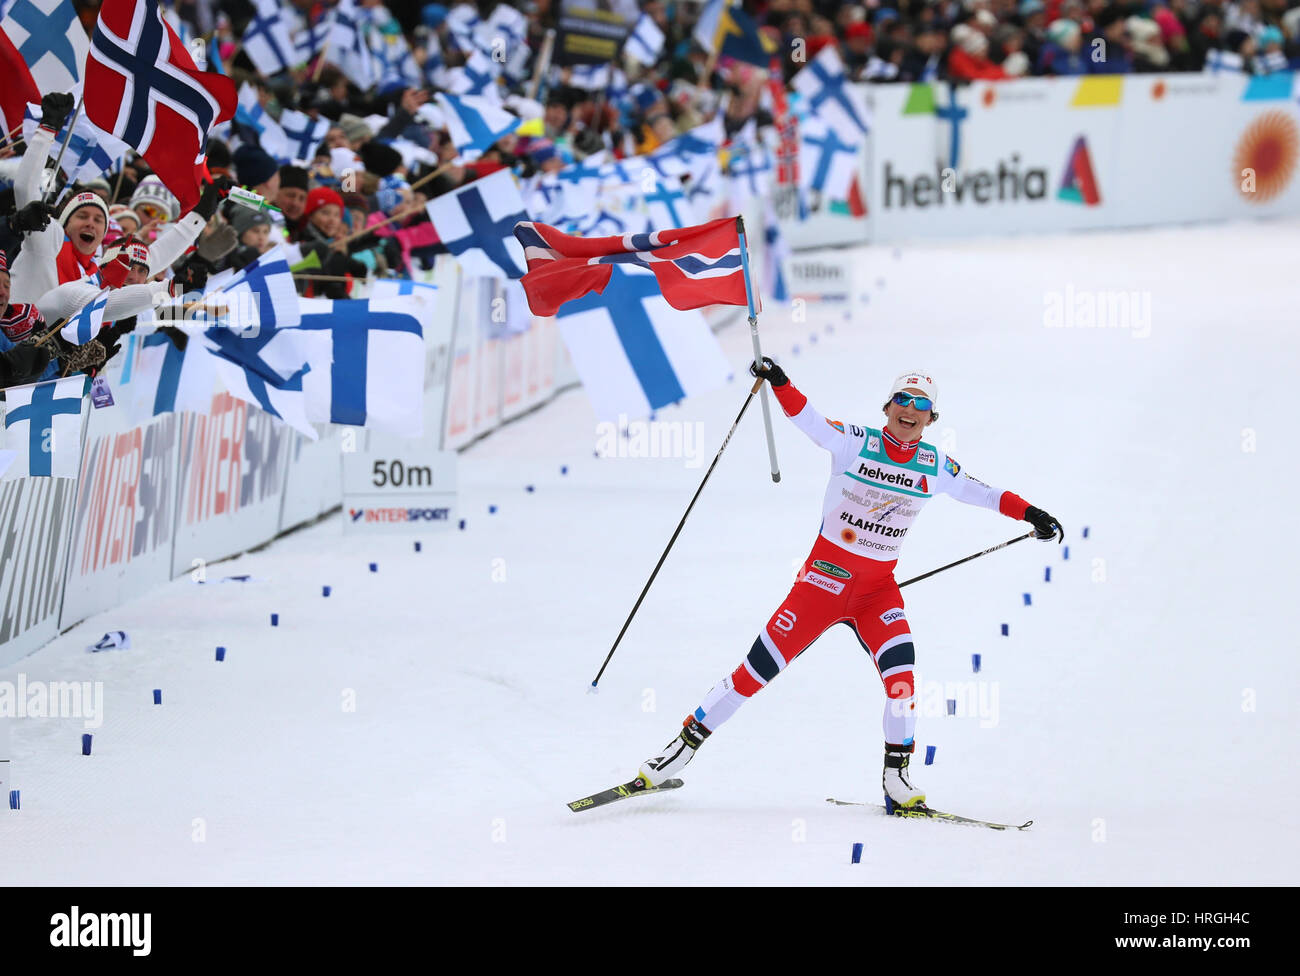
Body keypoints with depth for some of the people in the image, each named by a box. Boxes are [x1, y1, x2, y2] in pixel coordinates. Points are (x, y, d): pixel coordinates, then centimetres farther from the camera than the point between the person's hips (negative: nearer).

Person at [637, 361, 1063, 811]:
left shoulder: (933, 466, 4)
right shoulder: (856, 443, -8)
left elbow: (977, 492, 17)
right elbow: (808, 419, -21)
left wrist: (1029, 513, 11)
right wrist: (779, 383, -38)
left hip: (879, 588, 3)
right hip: (826, 574, -3)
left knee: (900, 672, -19)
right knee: (758, 670, -5)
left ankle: (896, 781, -6)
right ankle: (685, 744, 7)